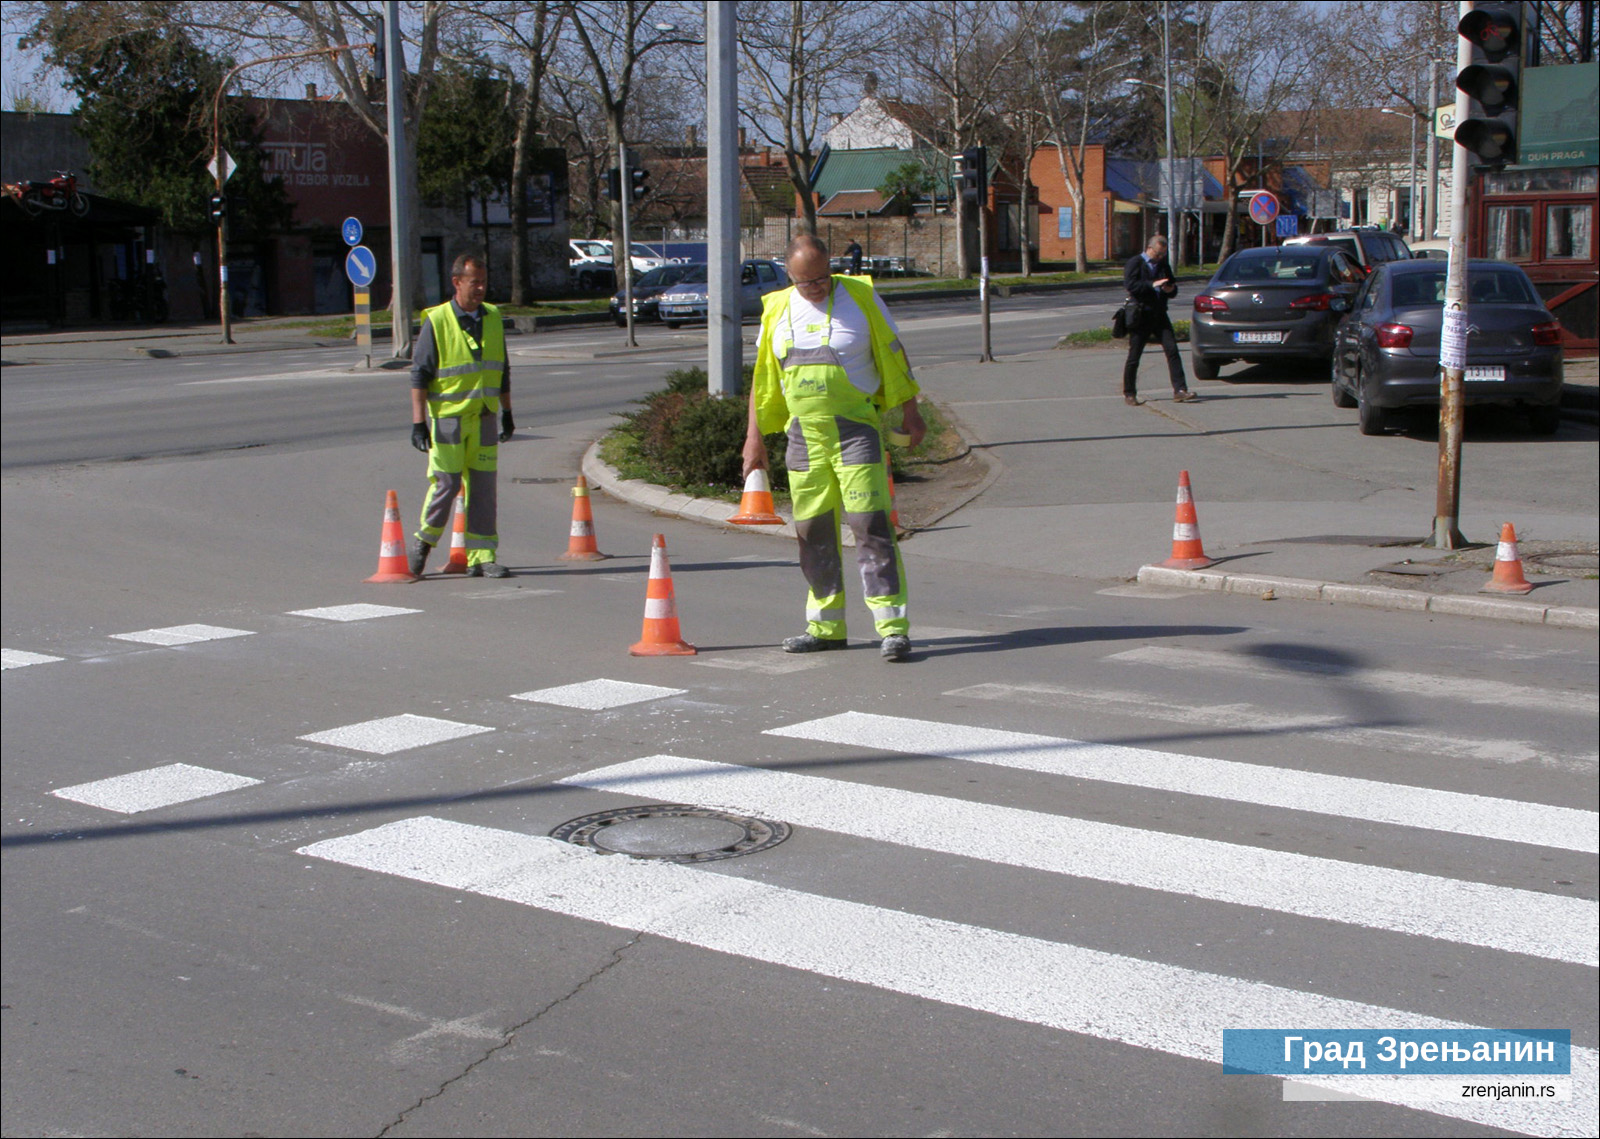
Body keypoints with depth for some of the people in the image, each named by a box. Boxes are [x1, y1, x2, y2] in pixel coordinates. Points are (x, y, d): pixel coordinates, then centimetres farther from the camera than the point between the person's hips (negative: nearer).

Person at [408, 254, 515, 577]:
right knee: (446, 482, -5)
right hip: (447, 417, -4)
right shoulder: (437, 322, -7)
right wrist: (418, 423, -13)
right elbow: (419, 375, -7)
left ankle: (481, 558, 5)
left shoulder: (493, 318, 9)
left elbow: (502, 370, 19)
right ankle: (424, 539, 18)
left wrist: (507, 413, 19)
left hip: (484, 418, 4)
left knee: (483, 487, 2)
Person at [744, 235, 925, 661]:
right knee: (812, 532, 7)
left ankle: (892, 626, -10)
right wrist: (754, 435, 12)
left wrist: (910, 413, 4)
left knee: (870, 524, -12)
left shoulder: (861, 297, -3)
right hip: (803, 433, 4)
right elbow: (762, 377, 14)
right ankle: (826, 626, 18)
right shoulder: (776, 310, 7)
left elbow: (893, 355, 5)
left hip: (856, 430, -4)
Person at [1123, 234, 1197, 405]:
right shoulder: (1134, 263, -2)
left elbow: (1173, 290, 22)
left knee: (1172, 350, -8)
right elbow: (1130, 285, -17)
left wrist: (1170, 289, -2)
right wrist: (1153, 284, -24)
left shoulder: (1164, 264, 16)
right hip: (1140, 317, -5)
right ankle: (1128, 393, 13)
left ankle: (1180, 390, -10)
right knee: (1134, 356, 1)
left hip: (1159, 316, 5)